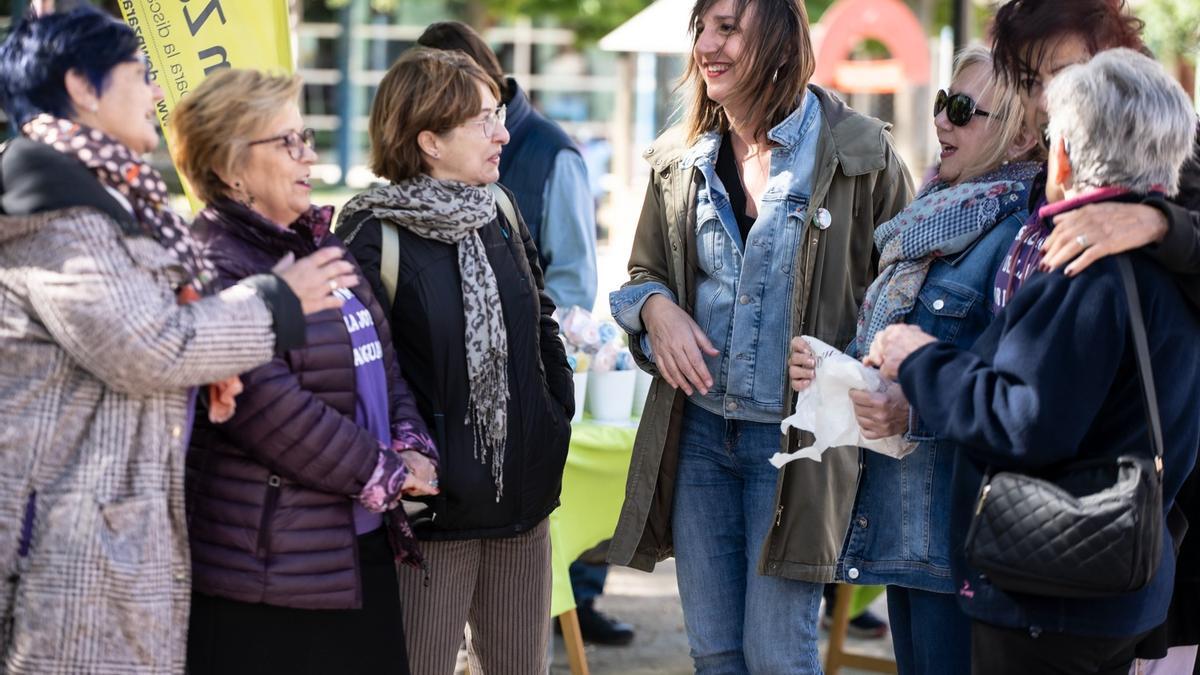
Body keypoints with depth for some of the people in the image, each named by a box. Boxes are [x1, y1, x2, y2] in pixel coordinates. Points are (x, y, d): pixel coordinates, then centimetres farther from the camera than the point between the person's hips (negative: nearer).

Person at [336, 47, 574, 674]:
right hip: (433, 515, -7)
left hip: (523, 503, 7)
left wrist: (558, 417, 10)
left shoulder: (501, 213, 9)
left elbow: (542, 323, 19)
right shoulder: (373, 237, -13)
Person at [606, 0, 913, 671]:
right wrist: (656, 308, -5)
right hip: (698, 429, 5)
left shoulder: (859, 152, -7)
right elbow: (643, 275, 18)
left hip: (798, 435, -4)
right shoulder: (679, 160, 7)